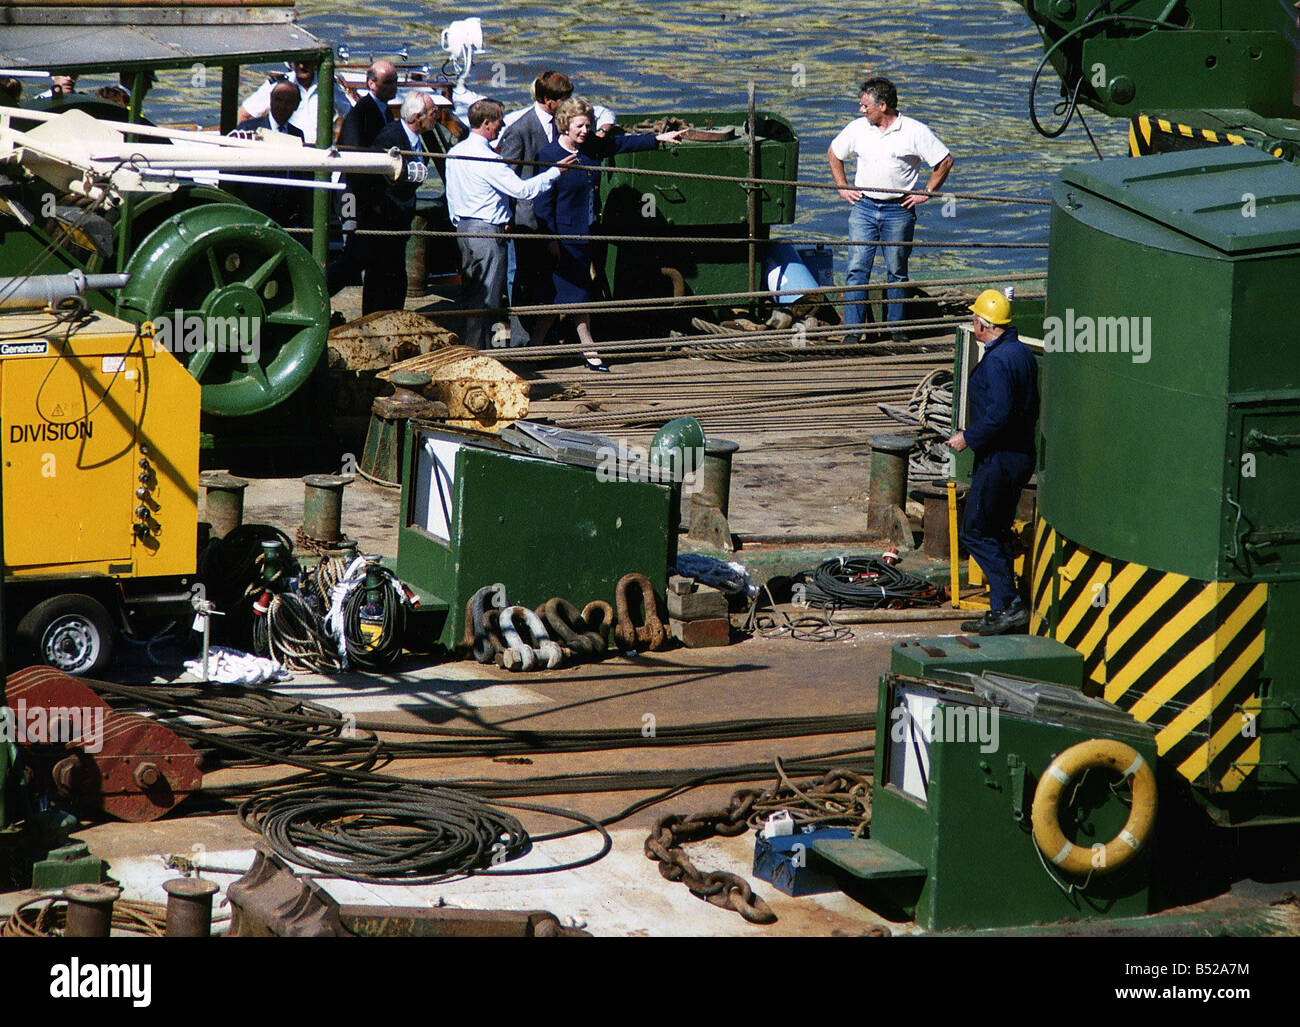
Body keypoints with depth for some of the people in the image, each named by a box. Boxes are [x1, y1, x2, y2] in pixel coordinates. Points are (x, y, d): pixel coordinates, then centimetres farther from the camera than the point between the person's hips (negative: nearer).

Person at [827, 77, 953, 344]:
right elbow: (833, 153, 22)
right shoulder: (857, 128, 5)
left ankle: (896, 328, 17)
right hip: (863, 206, 2)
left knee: (897, 271, 6)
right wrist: (842, 187, 13)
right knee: (857, 269, -5)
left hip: (899, 210, -2)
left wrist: (926, 193, -2)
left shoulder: (915, 132, -5)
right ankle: (852, 330, -4)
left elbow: (945, 161, 1)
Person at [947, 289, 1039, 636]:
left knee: (975, 532, -4)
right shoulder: (1023, 353, 11)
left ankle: (1010, 604, -9)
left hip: (998, 460, -10)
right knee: (997, 532, 15)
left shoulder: (996, 360, -19)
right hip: (1021, 456, 10)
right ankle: (1002, 609, 16)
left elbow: (998, 414, -27)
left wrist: (968, 437, -14)